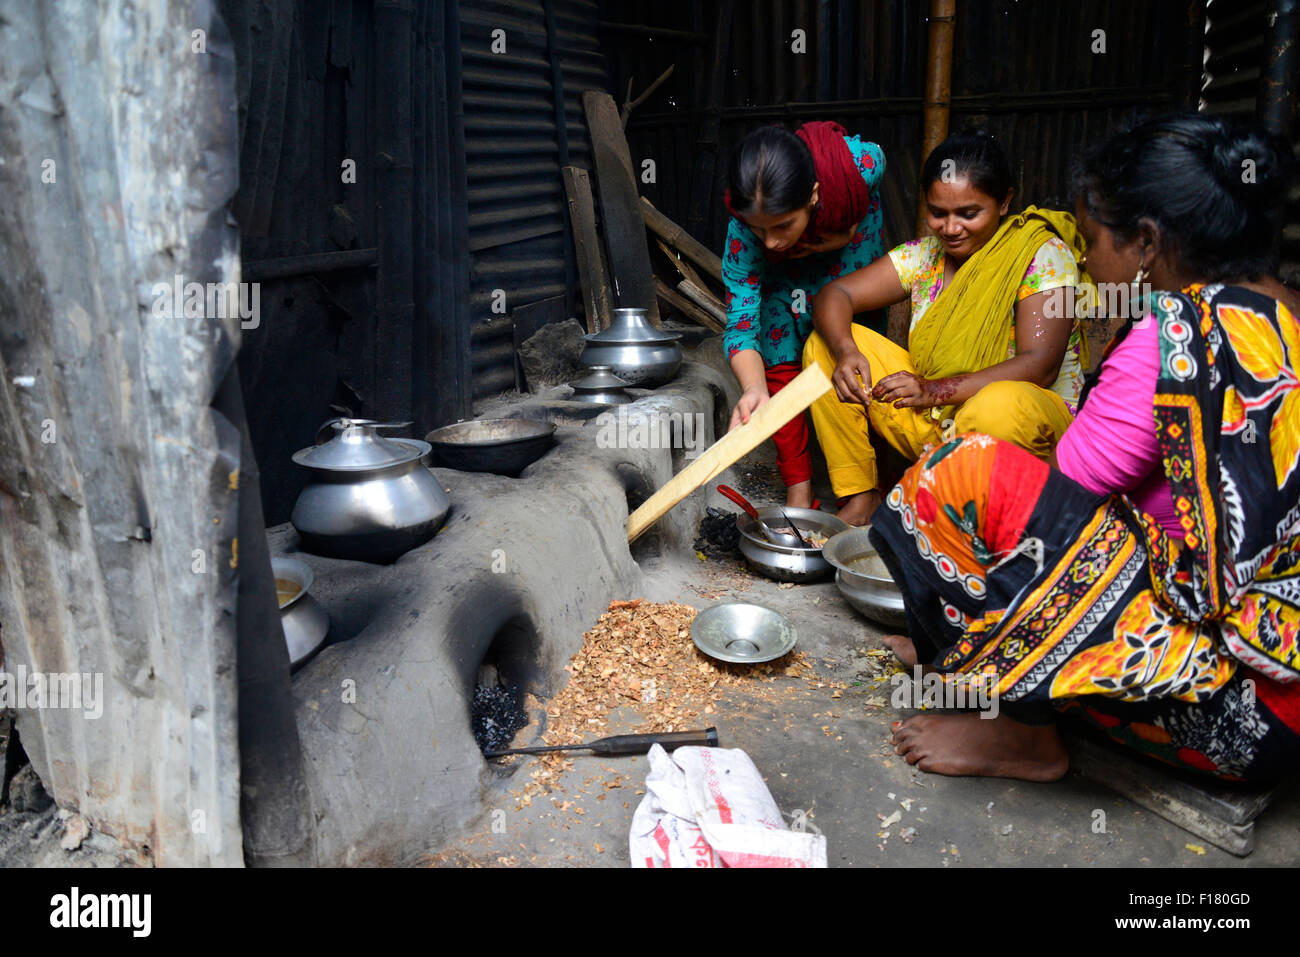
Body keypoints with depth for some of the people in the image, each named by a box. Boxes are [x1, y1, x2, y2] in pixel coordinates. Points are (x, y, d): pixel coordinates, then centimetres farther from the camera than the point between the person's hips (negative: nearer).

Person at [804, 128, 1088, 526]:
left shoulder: (1044, 256, -11)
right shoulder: (925, 256, 3)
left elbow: (1038, 366, -22)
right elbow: (835, 295, -2)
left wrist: (936, 390, -34)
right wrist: (846, 353, -25)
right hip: (934, 421, 5)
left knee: (999, 406, -42)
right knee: (825, 345, -7)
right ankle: (861, 497, -6)